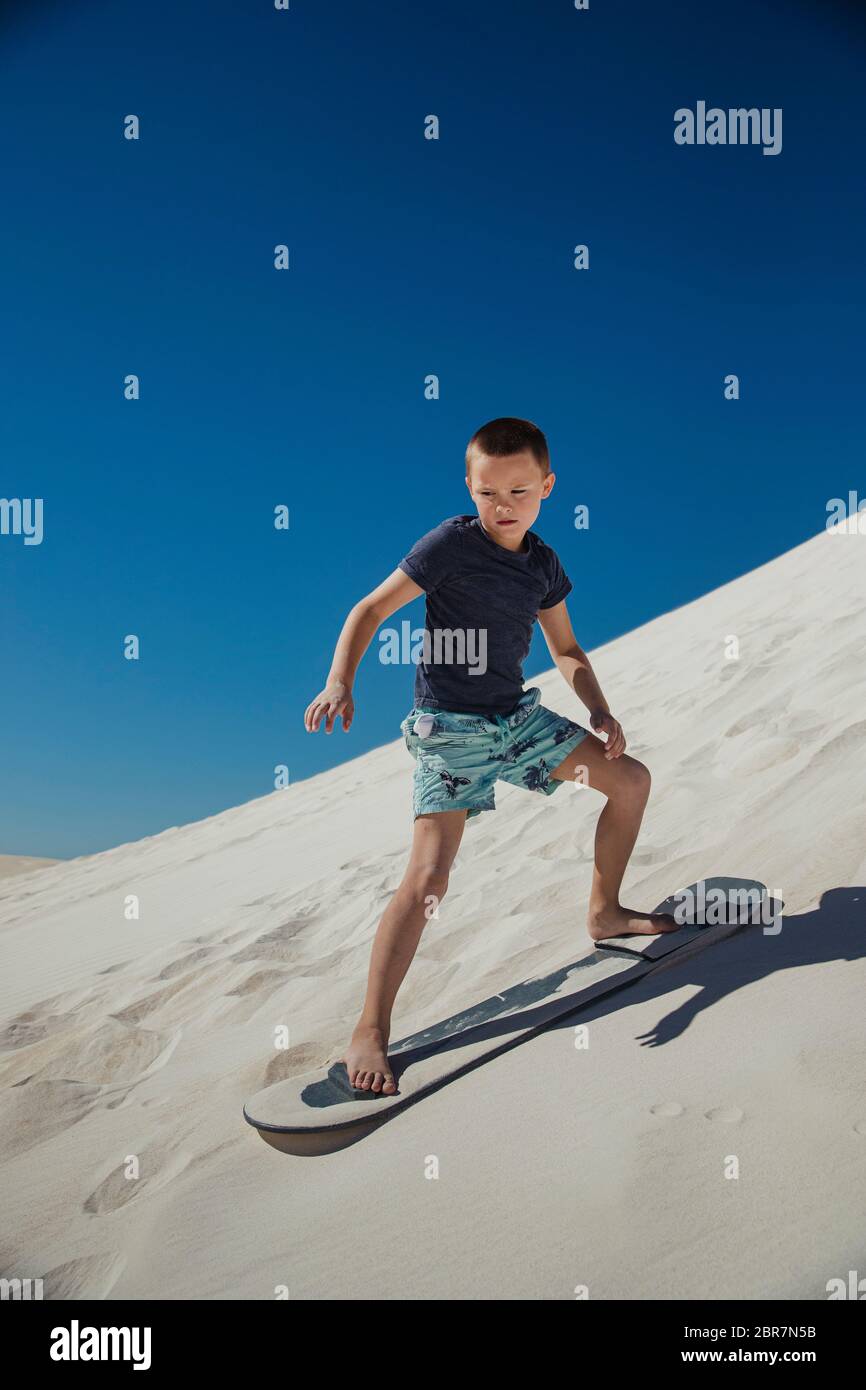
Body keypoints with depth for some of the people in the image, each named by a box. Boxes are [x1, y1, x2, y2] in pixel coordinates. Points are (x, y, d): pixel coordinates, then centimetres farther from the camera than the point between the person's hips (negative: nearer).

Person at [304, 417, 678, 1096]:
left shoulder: (543, 564, 6)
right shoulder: (450, 544, -13)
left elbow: (567, 650, 16)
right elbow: (372, 609, -12)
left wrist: (601, 711, 0)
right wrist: (339, 682, -27)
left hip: (519, 715, 7)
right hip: (450, 729, -7)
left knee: (632, 779, 11)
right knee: (428, 876, -19)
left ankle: (605, 912, 30)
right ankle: (369, 1035, -11)